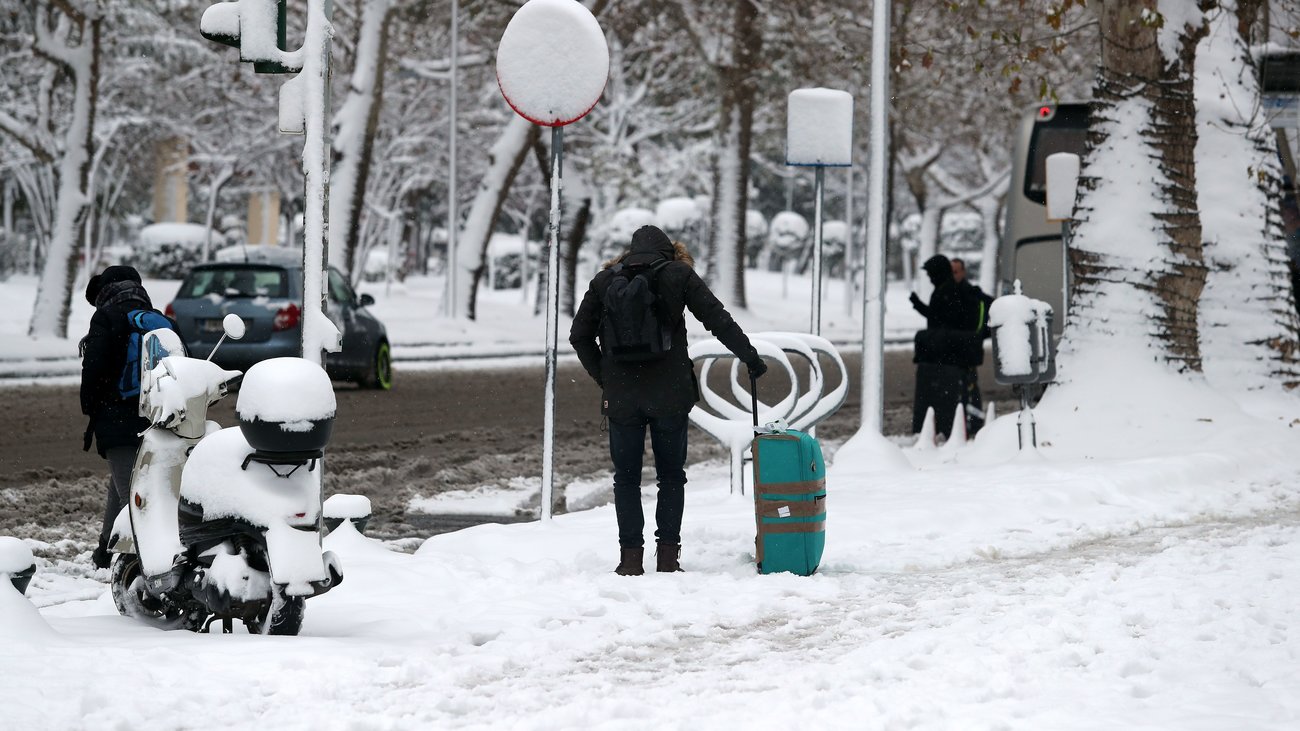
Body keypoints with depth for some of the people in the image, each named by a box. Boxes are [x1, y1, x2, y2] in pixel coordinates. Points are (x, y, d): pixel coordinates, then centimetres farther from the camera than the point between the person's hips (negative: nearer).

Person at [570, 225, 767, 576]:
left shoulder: (605, 280, 7)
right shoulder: (679, 274, 2)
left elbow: (579, 335, 6)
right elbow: (719, 321, 0)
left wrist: (603, 377, 12)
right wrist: (751, 358, 8)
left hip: (621, 397, 1)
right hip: (670, 395, -1)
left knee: (626, 477, 8)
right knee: (671, 475, 10)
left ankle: (630, 556, 2)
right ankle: (668, 555, 4)